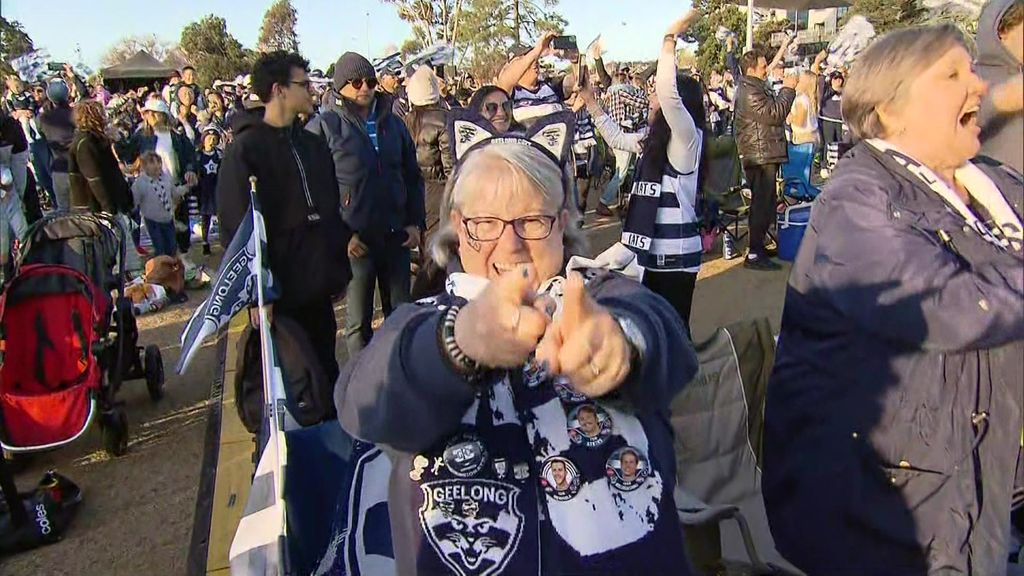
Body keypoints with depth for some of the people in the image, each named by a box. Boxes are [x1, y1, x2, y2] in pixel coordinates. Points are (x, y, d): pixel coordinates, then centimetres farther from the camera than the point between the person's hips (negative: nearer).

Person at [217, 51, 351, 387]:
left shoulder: (312, 144, 11)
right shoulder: (246, 149, -9)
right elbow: (237, 226, -13)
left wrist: (339, 267, 13)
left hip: (318, 285, 6)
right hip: (279, 290, -6)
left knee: (325, 366, 14)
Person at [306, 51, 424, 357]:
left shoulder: (393, 123, 10)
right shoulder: (324, 126, -5)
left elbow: (412, 176, 15)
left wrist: (416, 223, 6)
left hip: (396, 236, 4)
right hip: (354, 240, -4)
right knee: (359, 321, 8)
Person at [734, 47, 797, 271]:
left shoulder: (755, 88, 19)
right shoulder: (749, 92, -16)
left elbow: (773, 111, 23)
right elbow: (774, 114, -21)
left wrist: (785, 90, 13)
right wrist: (788, 89, -13)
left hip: (764, 155, 11)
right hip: (760, 156, -11)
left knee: (763, 202, 17)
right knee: (762, 203, -9)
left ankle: (759, 246, 27)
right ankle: (755, 254, -6)